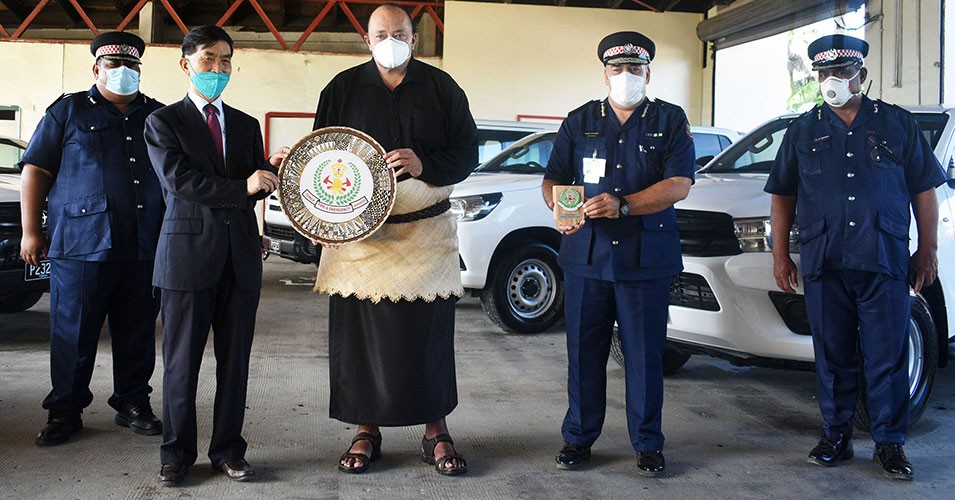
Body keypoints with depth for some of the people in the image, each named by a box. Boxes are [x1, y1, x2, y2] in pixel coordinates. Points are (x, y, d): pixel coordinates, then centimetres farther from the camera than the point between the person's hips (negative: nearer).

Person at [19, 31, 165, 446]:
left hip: (144, 249, 3)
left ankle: (133, 404, 21)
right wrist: (31, 231, 0)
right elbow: (36, 170, 6)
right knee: (73, 333, 1)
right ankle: (65, 411, 14)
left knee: (137, 333, 8)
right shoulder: (68, 111, 9)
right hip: (81, 244, -2)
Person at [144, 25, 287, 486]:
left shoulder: (246, 125, 17)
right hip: (188, 249, -3)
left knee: (235, 357, 6)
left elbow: (256, 187, 12)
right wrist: (242, 187, -16)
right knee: (182, 358, 3)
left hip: (241, 252, 4)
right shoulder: (164, 122, 4)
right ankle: (177, 452, 16)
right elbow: (178, 180, -9)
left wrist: (270, 170, -10)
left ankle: (227, 449, 18)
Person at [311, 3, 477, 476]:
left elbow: (467, 153, 5)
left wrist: (424, 165, -13)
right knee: (359, 332, 2)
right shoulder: (343, 88, 9)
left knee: (430, 332, 2)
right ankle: (366, 430, 17)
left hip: (427, 230, 0)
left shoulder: (441, 88, 7)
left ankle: (435, 430, 17)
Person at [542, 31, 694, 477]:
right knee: (583, 353, 6)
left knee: (645, 355, 3)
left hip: (646, 259, -1)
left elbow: (679, 185, -5)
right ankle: (578, 437, 20)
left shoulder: (670, 121, 7)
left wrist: (623, 205, -18)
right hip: (586, 255, 2)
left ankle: (647, 444, 17)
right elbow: (552, 179, 11)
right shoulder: (579, 122, 14)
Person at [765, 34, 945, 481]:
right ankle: (836, 436, 19)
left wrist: (927, 251, 4)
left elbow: (924, 191, 10)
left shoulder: (897, 124, 9)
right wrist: (780, 255, 8)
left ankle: (890, 443, 12)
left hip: (885, 262, -1)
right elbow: (783, 195, 14)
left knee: (887, 358, 0)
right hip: (823, 263, 1)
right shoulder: (803, 130, 13)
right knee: (833, 357, 7)